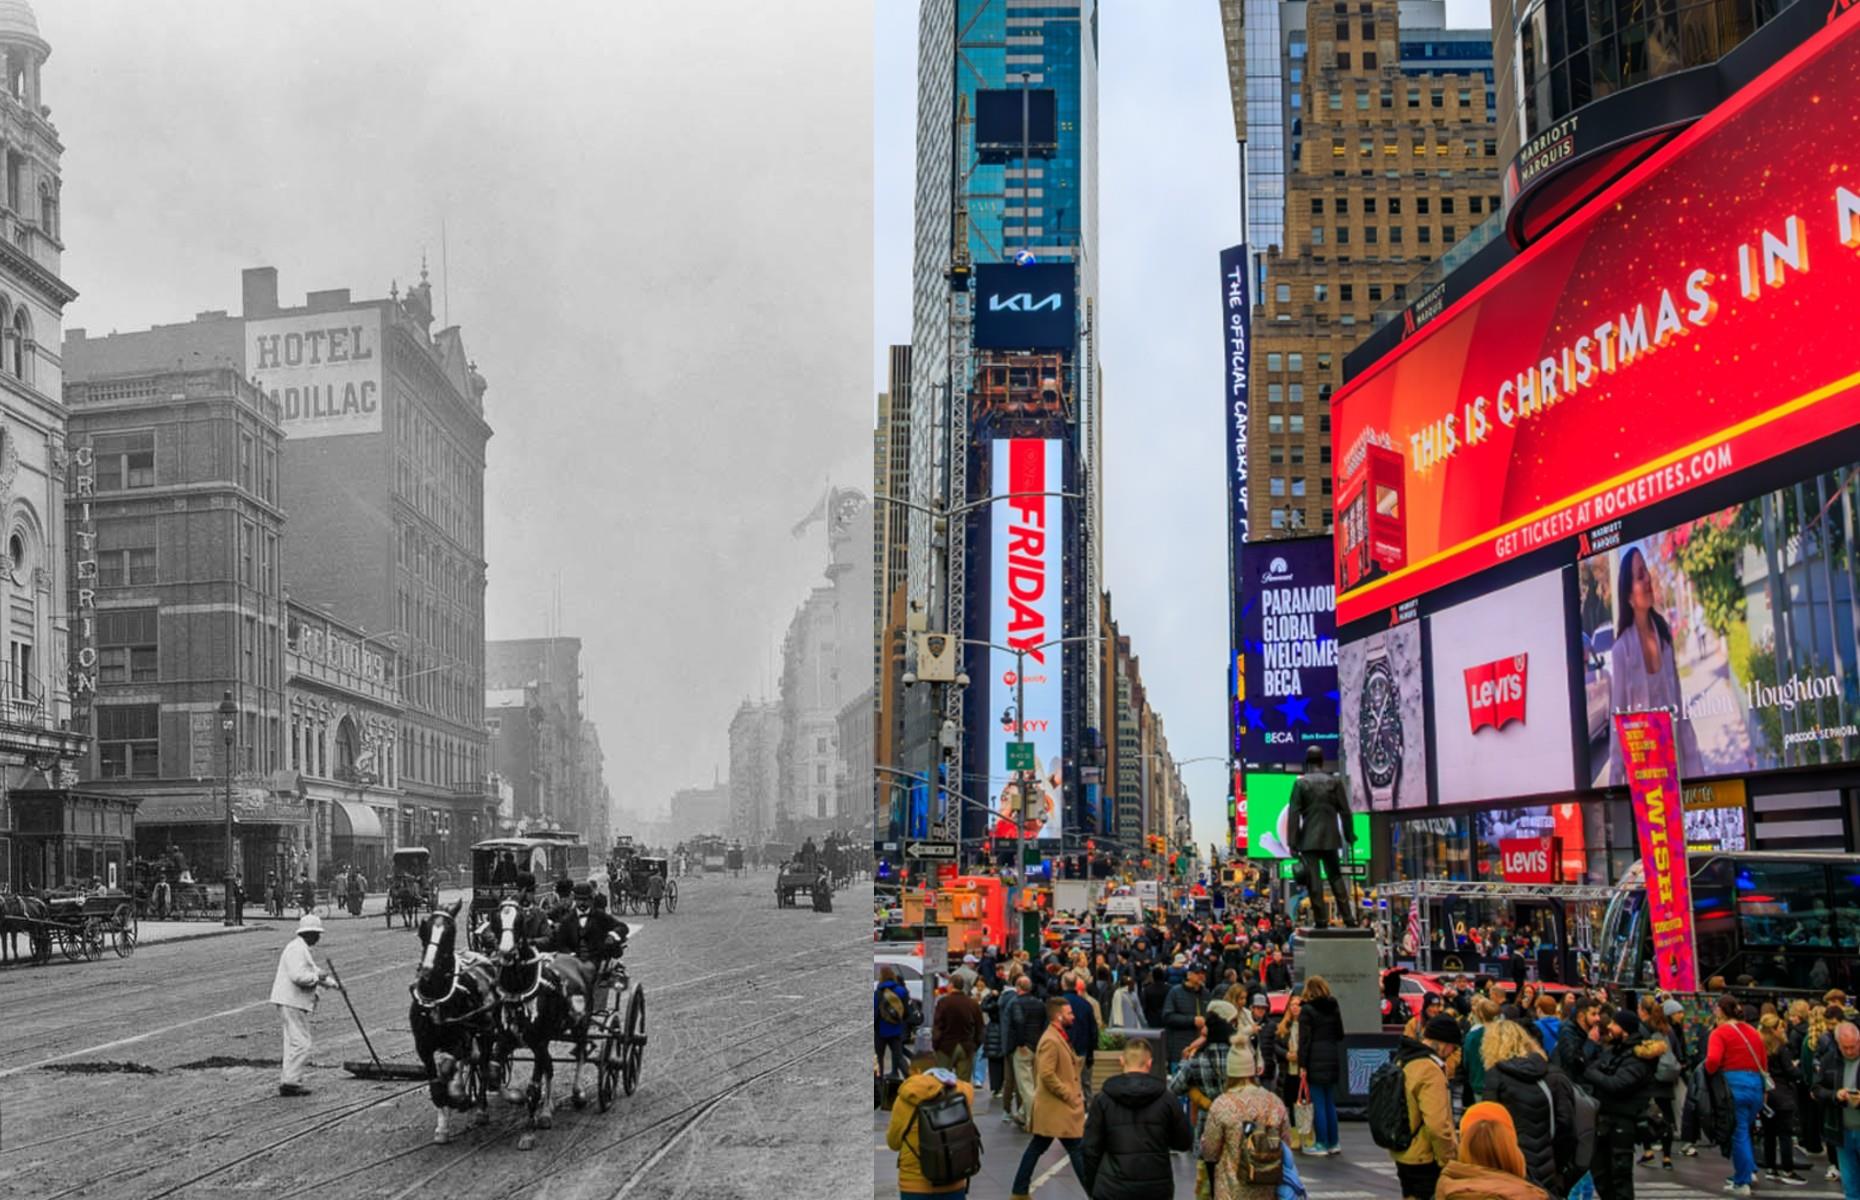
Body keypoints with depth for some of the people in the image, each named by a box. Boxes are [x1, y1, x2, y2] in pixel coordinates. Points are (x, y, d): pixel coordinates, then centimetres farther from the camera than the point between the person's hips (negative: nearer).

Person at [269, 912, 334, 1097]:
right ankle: (290, 1082, -10)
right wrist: (318, 977, -13)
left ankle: (288, 1082, 18)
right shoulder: (297, 949, -16)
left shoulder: (302, 949, 19)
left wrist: (331, 981, 20)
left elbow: (312, 971, 29)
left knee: (294, 1043, 14)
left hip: (295, 1003, 11)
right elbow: (298, 976, -27)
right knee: (301, 1044, -11)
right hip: (292, 1003, -11)